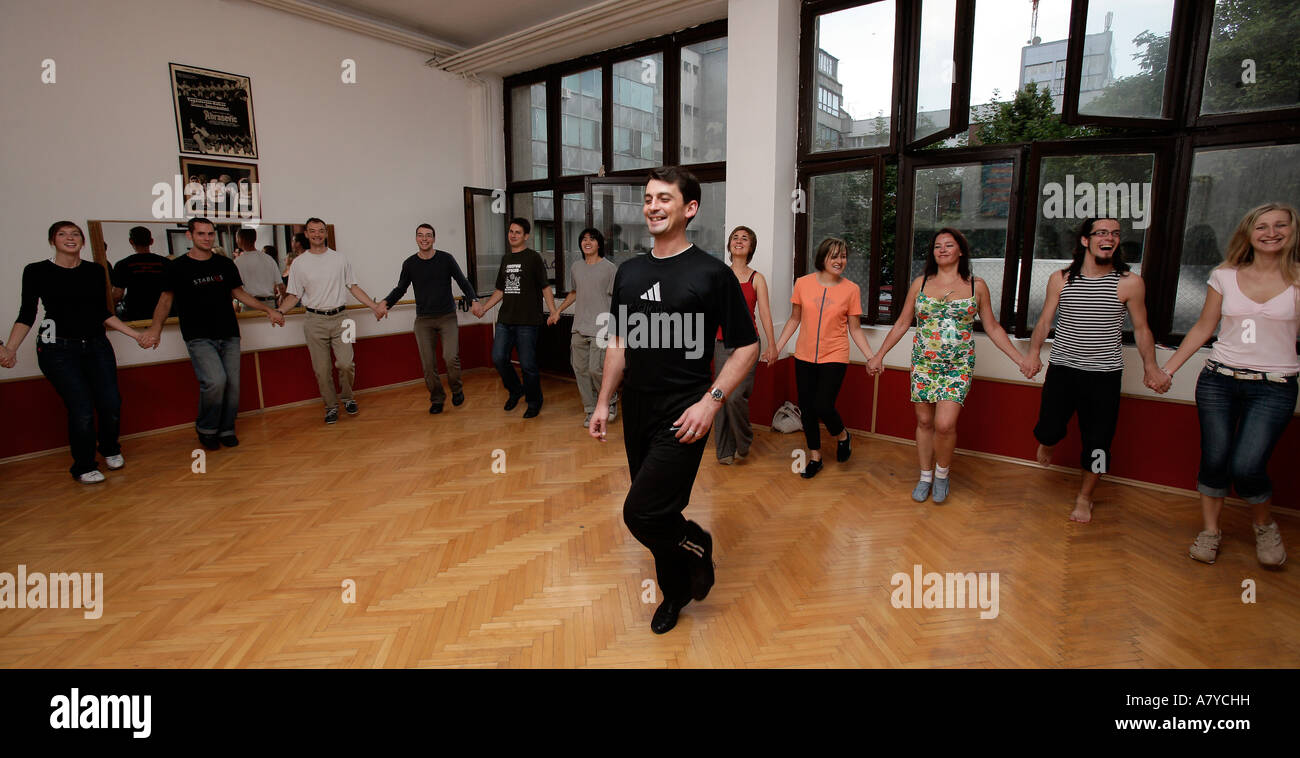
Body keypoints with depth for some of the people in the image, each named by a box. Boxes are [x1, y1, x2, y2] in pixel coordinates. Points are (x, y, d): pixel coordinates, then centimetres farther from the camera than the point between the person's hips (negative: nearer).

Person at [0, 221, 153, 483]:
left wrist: (135, 335, 5)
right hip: (58, 349, -3)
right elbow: (27, 315, -2)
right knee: (82, 410, -9)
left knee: (111, 404, -4)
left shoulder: (95, 271, 8)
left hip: (97, 345, 3)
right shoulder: (37, 271, -1)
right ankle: (84, 467, 11)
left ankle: (111, 450, 25)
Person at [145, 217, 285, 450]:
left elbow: (239, 293, 19)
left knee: (232, 384, 1)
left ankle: (226, 430, 21)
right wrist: (156, 328, -7)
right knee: (215, 381, -20)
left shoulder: (226, 264, 10)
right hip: (199, 338, -4)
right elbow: (166, 299, 6)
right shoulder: (177, 267, 1)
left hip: (229, 335, 4)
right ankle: (206, 429, 4)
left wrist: (268, 310, 13)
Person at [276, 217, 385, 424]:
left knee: (346, 364, -11)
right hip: (314, 321, 0)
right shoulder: (299, 263, 5)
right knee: (322, 370, 2)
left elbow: (354, 288, 11)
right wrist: (277, 311, -12)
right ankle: (331, 407, 17)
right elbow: (294, 296, 5)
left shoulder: (339, 258, 8)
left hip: (339, 318, 0)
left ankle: (347, 398, 14)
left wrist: (375, 306, 4)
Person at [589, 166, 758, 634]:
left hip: (681, 416, -6)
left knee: (641, 513, -13)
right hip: (636, 411, 6)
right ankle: (675, 592, 38)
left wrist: (711, 401, -16)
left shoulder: (711, 273, -8)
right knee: (657, 512, 15)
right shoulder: (629, 272, 9)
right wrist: (604, 402, 10)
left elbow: (747, 345, -7)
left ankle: (697, 545, 19)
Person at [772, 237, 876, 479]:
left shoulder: (851, 289, -3)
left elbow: (855, 329, 3)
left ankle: (842, 436, 23)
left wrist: (872, 357, -5)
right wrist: (777, 347, 5)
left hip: (834, 357, -2)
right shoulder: (803, 283, 0)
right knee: (806, 408, 6)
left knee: (823, 406, -12)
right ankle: (814, 457, 26)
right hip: (805, 357, 2)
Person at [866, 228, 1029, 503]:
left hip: (958, 366, -2)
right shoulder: (920, 283, 6)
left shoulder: (977, 286, 4)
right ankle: (926, 477, 25)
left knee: (944, 424, -14)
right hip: (923, 363, 2)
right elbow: (902, 323, 10)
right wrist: (879, 355, 7)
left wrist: (1019, 358, 3)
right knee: (924, 421, 6)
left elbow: (992, 328, 9)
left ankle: (942, 474, 12)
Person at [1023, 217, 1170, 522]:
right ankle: (1046, 442, 33)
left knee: (1097, 440, 6)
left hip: (1105, 374, 0)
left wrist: (1151, 366, -4)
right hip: (1061, 370, 1)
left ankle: (1084, 498, 26)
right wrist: (1033, 352, -9)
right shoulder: (1060, 279, 2)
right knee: (1049, 429, -6)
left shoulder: (1130, 283, -2)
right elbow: (1045, 320, 4)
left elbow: (1141, 329, 5)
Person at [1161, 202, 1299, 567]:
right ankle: (1210, 530, 21)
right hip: (1218, 380, 2)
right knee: (1214, 459, 2)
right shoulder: (1225, 276, 7)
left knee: (1246, 467, -11)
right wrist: (1167, 368, 8)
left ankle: (1265, 526, 19)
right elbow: (1203, 328, 11)